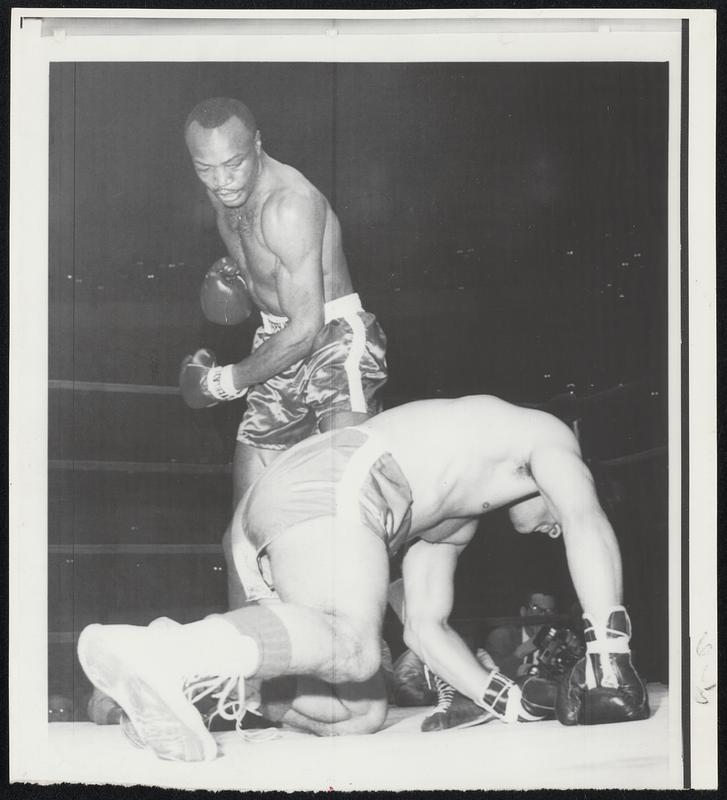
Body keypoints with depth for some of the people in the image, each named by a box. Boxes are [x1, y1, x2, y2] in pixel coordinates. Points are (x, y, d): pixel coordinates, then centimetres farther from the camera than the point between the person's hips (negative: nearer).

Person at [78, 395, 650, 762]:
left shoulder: (458, 520, 40)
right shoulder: (546, 435, 20)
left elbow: (425, 628, 32)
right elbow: (588, 522, -1)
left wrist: (504, 700, 21)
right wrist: (610, 651, -8)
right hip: (334, 483, -9)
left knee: (360, 712, 2)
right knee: (350, 645, -34)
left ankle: (207, 686, -10)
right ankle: (153, 653, -51)